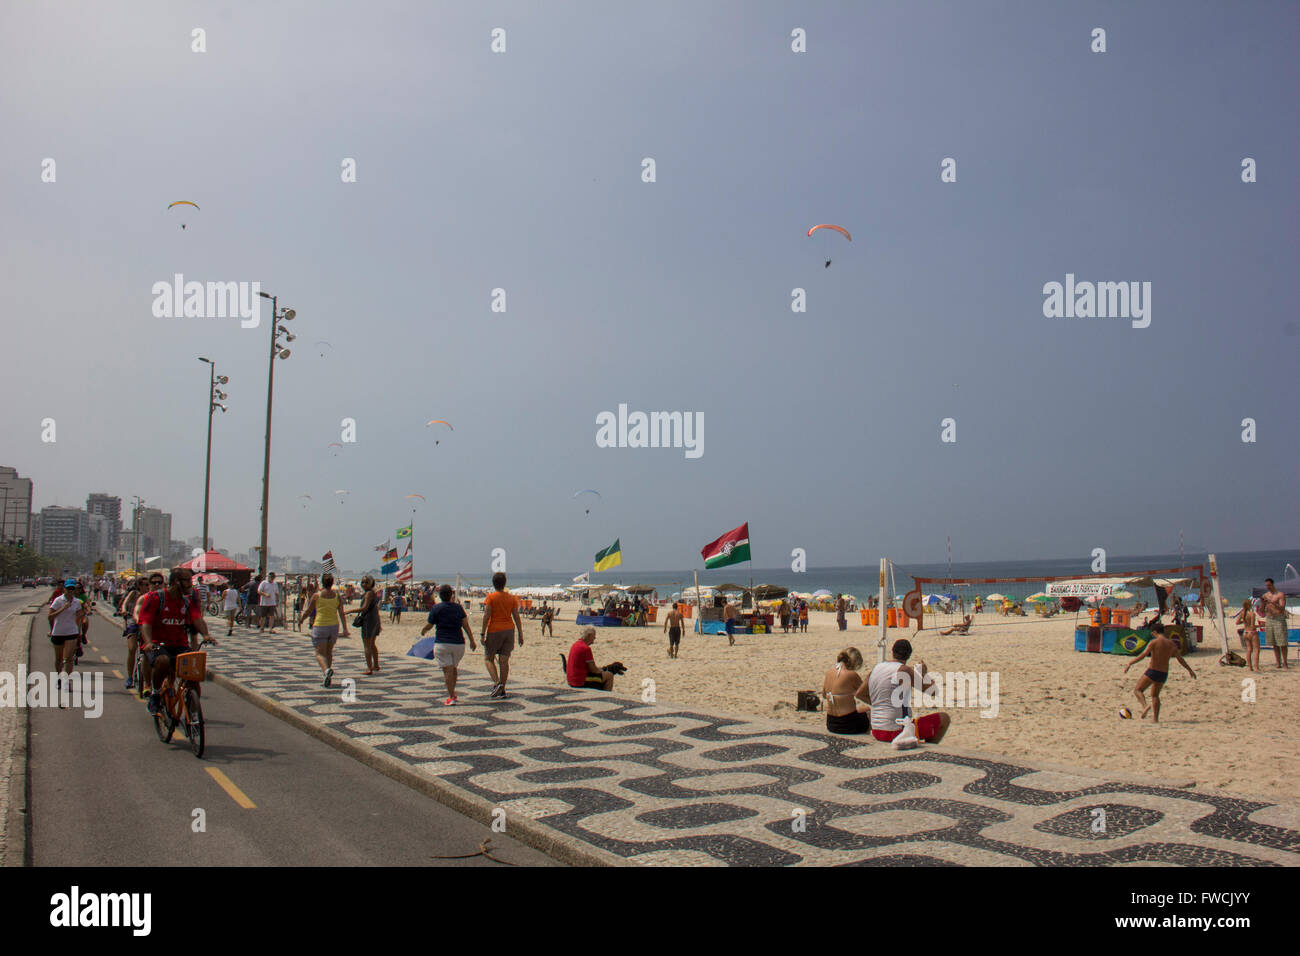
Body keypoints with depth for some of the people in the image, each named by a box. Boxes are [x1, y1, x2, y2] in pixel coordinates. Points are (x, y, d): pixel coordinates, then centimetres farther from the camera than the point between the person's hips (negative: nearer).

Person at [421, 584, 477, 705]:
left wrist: (423, 631, 27)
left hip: (442, 644, -3)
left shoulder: (436, 609, -3)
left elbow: (429, 626, 5)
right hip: (458, 643, 3)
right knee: (453, 668, 20)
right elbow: (466, 625, 3)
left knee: (447, 670, -4)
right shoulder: (458, 607, 4)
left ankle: (451, 698, -7)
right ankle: (453, 693, 28)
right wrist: (472, 641, 7)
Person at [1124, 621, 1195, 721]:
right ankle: (1155, 718, 17)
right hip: (1164, 674, 6)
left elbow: (1142, 655, -19)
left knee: (1137, 690, 6)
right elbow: (1180, 659, 17)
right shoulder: (1172, 644, 7)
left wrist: (1130, 663, -16)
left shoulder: (1154, 642, -10)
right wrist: (1190, 670, 31)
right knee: (1155, 695, 22)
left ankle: (1146, 705, -20)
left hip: (1153, 671, -6)